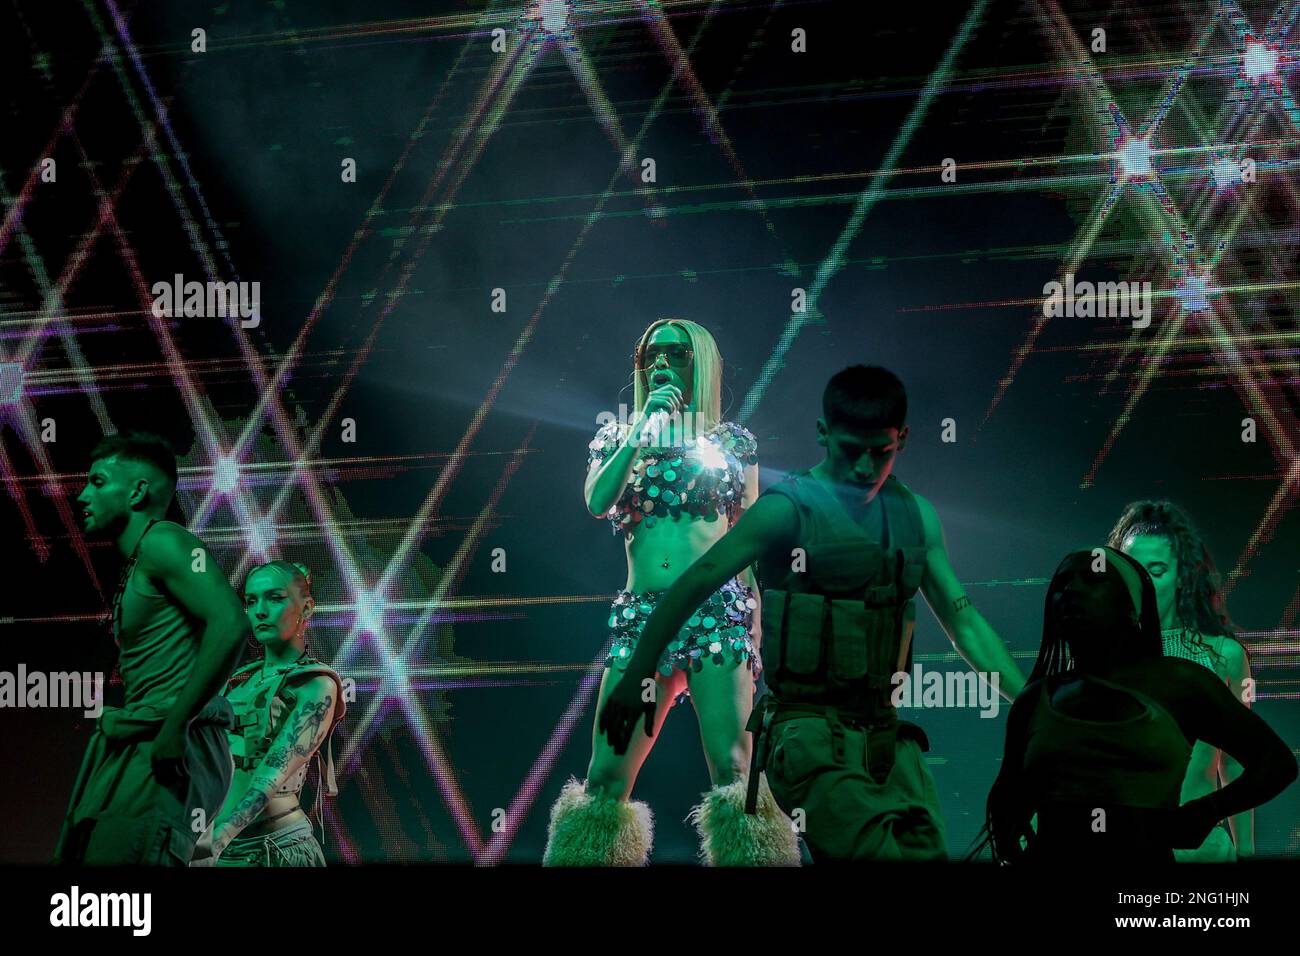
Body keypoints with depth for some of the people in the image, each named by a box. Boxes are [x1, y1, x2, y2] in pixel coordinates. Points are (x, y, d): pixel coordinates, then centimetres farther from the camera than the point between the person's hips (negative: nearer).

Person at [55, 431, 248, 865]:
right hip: (136, 749, 10)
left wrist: (175, 727, -22)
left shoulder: (162, 541, -8)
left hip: (168, 753, -10)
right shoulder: (135, 568, 22)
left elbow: (230, 624, -22)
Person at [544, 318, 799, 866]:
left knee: (731, 769, -13)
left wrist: (754, 620, 4)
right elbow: (597, 502, -4)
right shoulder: (618, 439, 16)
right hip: (640, 615, 2)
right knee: (606, 776, -5)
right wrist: (644, 431, -5)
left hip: (716, 609, -2)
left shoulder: (731, 442, 12)